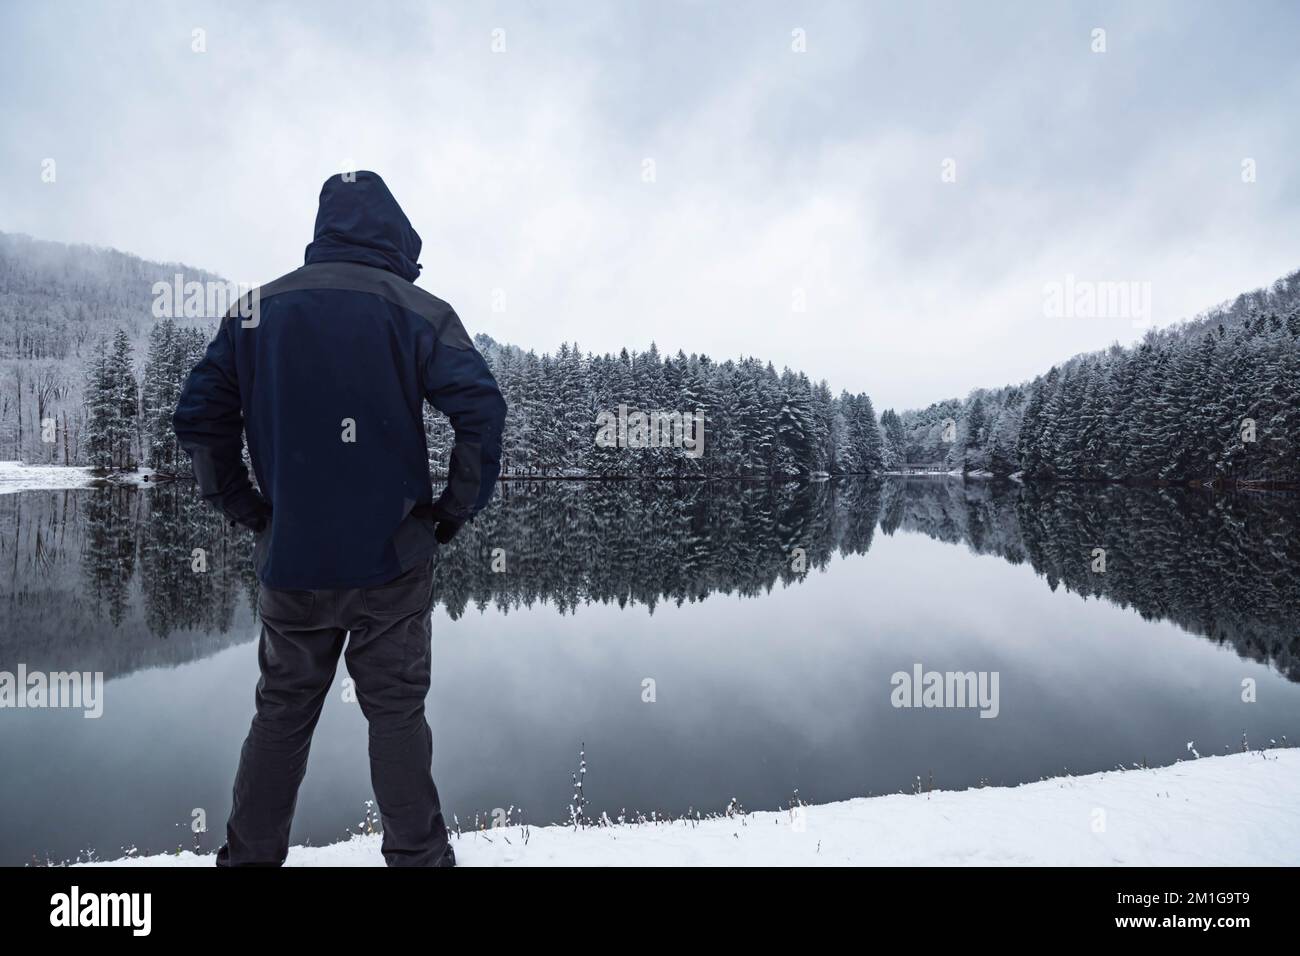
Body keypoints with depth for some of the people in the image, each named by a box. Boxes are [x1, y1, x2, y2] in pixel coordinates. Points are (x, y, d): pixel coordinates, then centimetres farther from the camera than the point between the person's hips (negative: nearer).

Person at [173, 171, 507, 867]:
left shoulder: (255, 310, 6)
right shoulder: (414, 311, -5)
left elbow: (198, 416, 7)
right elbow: (481, 406, -15)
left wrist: (249, 511, 11)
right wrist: (455, 511, -5)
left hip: (290, 558, 3)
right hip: (391, 558, -3)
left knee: (282, 713, 17)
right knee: (396, 711, 9)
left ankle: (250, 855, 28)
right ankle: (417, 855, 18)